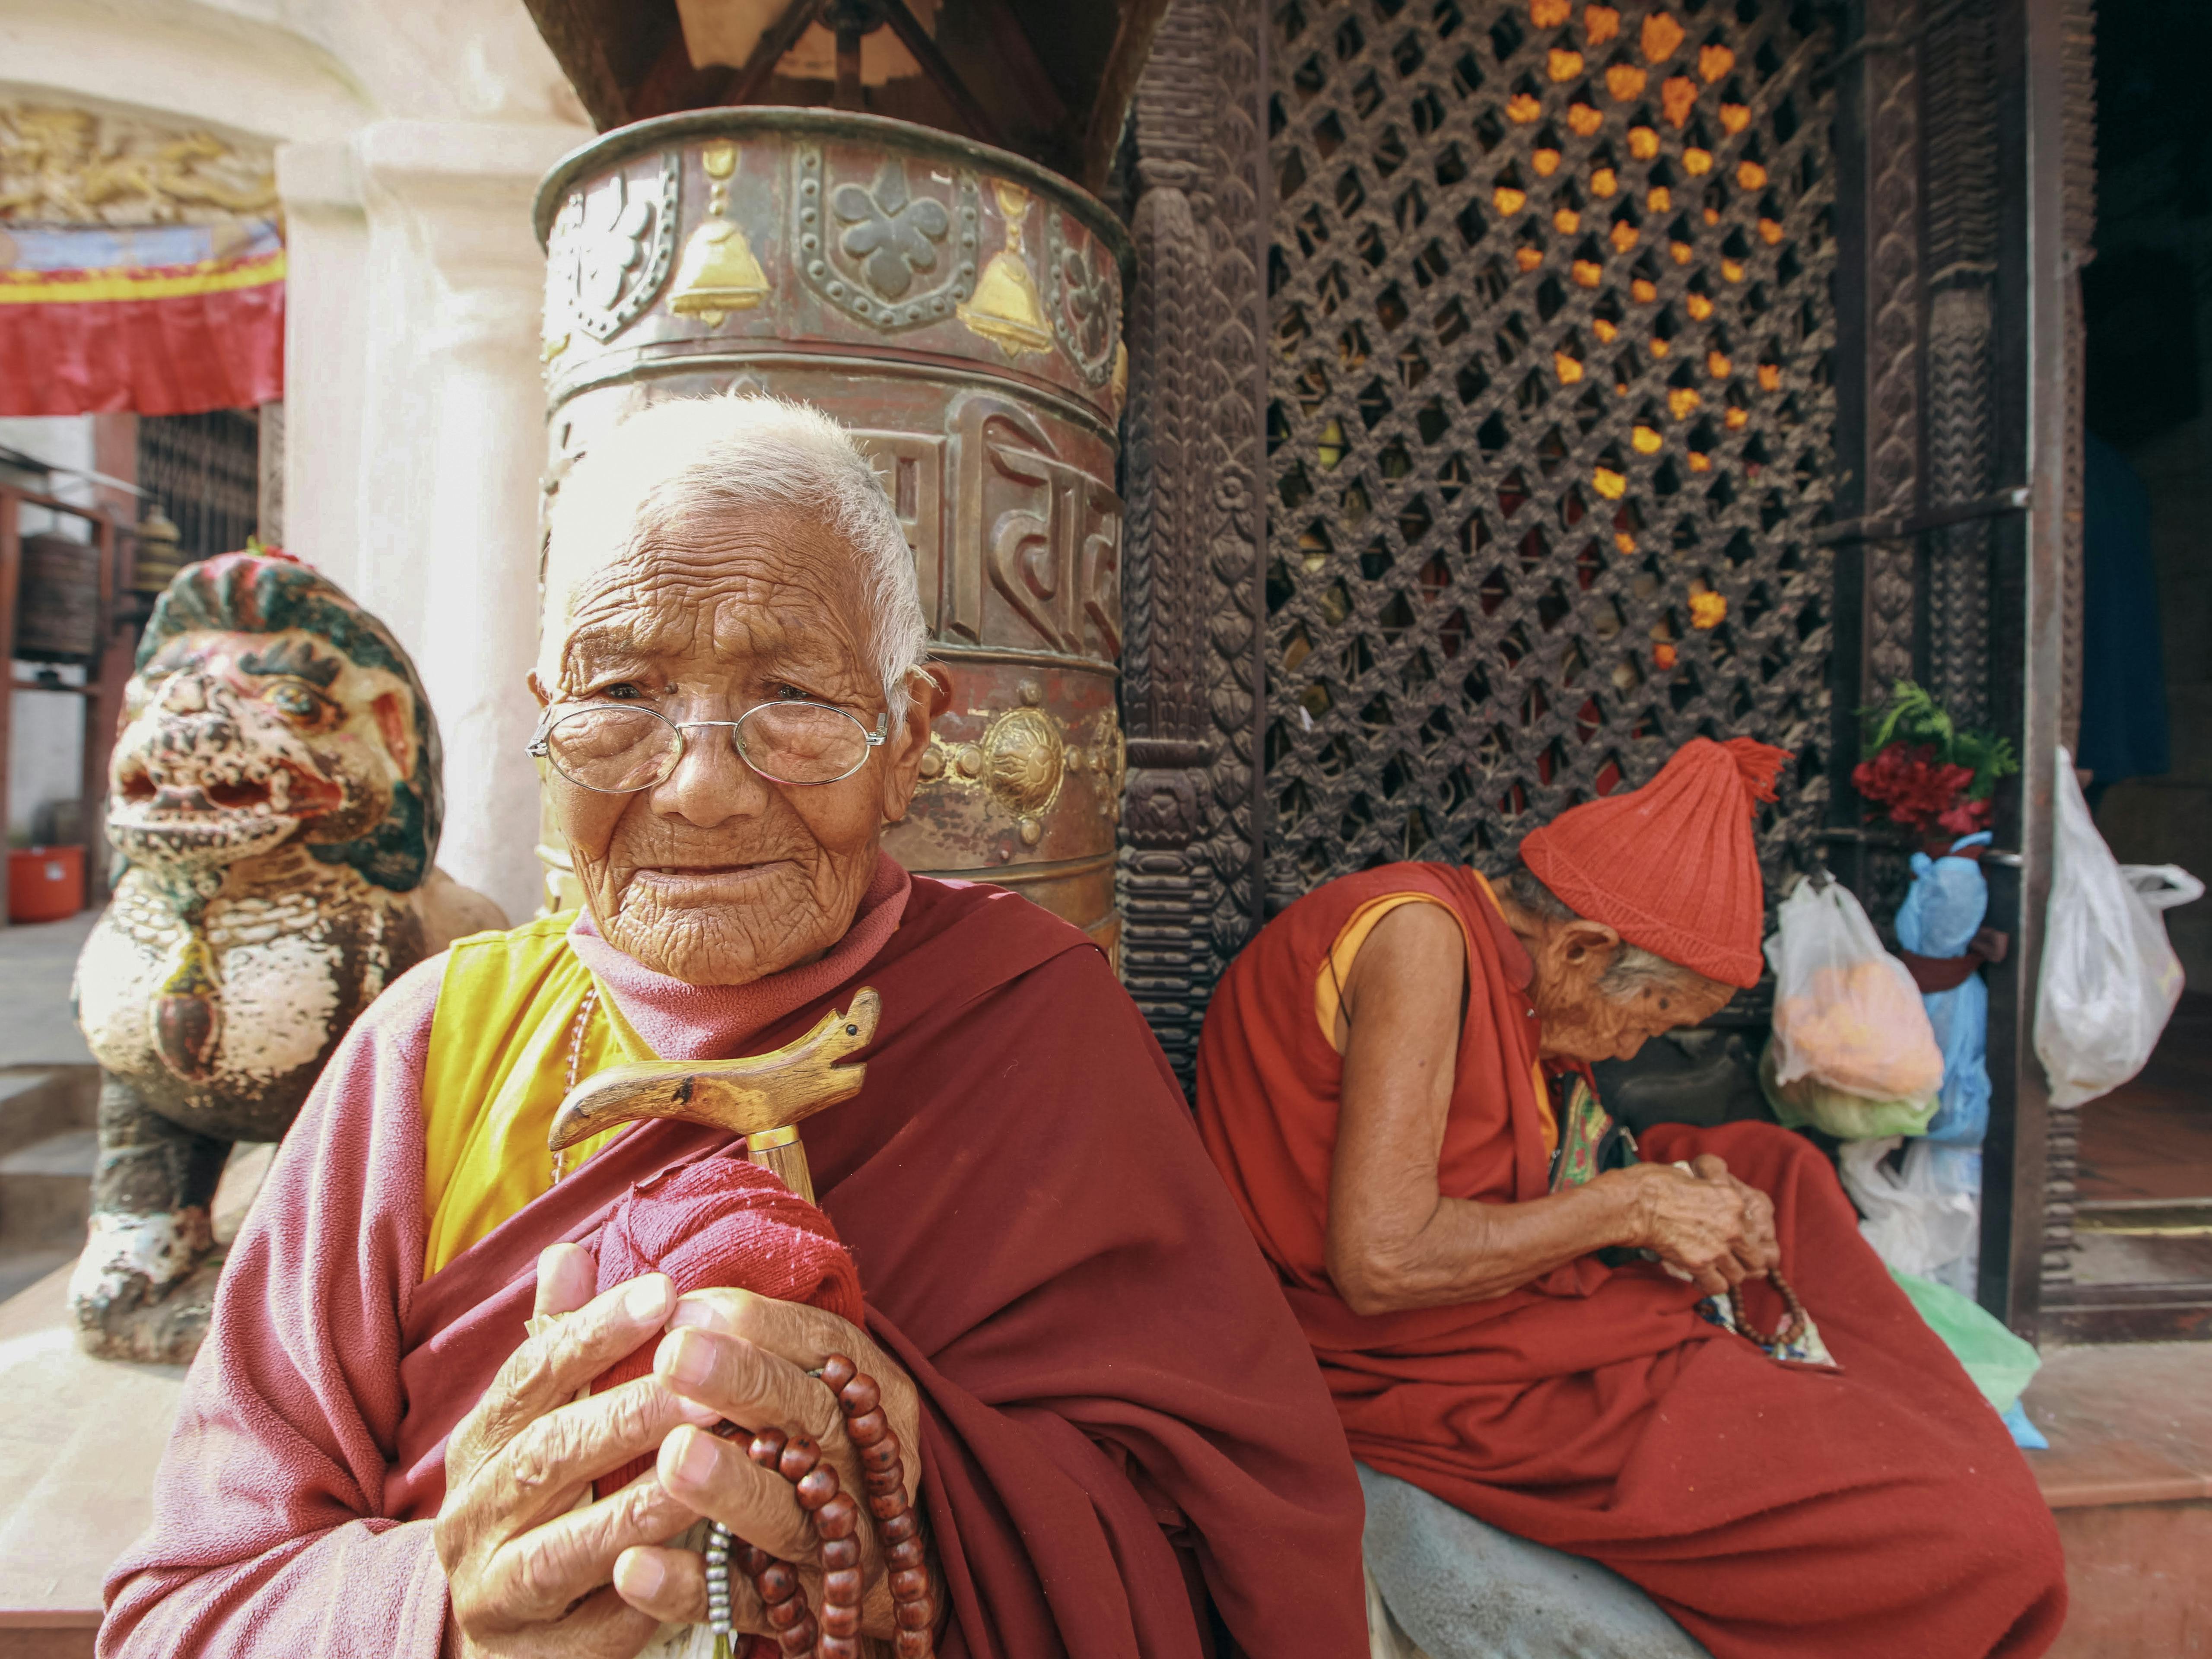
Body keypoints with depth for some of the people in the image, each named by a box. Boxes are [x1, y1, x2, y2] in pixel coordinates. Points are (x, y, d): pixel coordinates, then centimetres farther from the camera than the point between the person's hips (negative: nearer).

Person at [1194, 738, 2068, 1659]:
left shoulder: (1494, 952, 6)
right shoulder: (1420, 936, -23)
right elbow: (1379, 1262, -28)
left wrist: (1673, 1189, -4)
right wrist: (1631, 1204, -18)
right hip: (1443, 1379, -9)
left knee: (1768, 1164, 17)